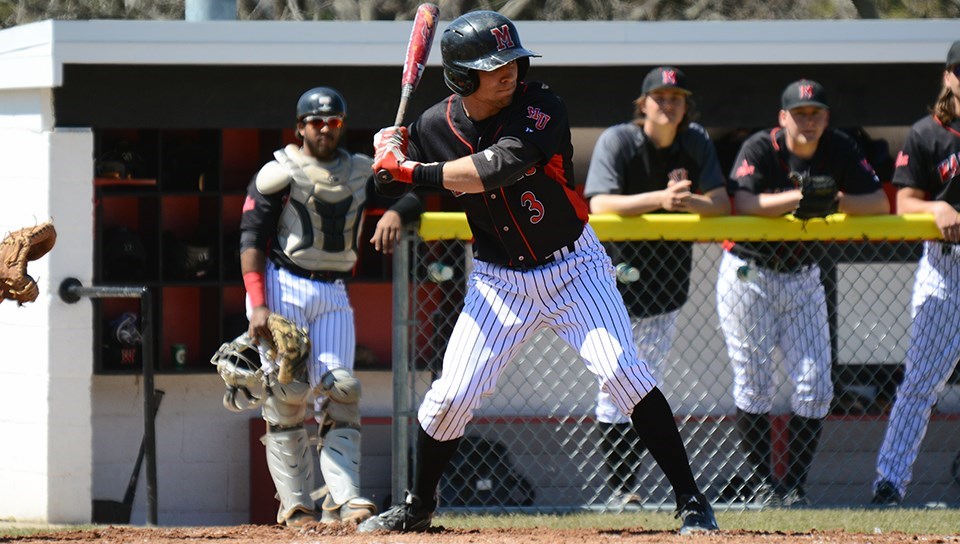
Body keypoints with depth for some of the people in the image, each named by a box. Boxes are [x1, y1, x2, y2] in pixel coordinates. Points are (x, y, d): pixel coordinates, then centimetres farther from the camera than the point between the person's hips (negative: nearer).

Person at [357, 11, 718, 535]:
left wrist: (410, 170, -32)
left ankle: (691, 500, -11)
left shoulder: (541, 109, -20)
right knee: (451, 394, -3)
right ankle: (417, 507, 20)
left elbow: (498, 168, -36)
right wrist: (389, 161, -16)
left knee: (620, 370, -17)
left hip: (572, 266, -3)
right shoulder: (435, 127, -7)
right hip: (498, 279, 3)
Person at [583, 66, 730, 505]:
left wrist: (691, 202, -28)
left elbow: (721, 203, -5)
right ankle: (620, 485, -3)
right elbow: (600, 205, -25)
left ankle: (628, 474, 17)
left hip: (669, 281, 4)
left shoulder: (696, 143, 2)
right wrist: (659, 198, -38)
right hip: (619, 275, -4)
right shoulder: (617, 142, -12)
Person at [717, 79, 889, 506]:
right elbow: (743, 203, -30)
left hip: (803, 279, 4)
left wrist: (836, 201, -25)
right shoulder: (761, 149, -15)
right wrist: (801, 196, -39)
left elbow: (880, 203, -6)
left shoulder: (838, 150, -3)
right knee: (754, 383, -3)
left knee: (815, 385, -3)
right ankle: (762, 482, 10)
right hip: (749, 275, -4)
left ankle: (795, 486, 5)